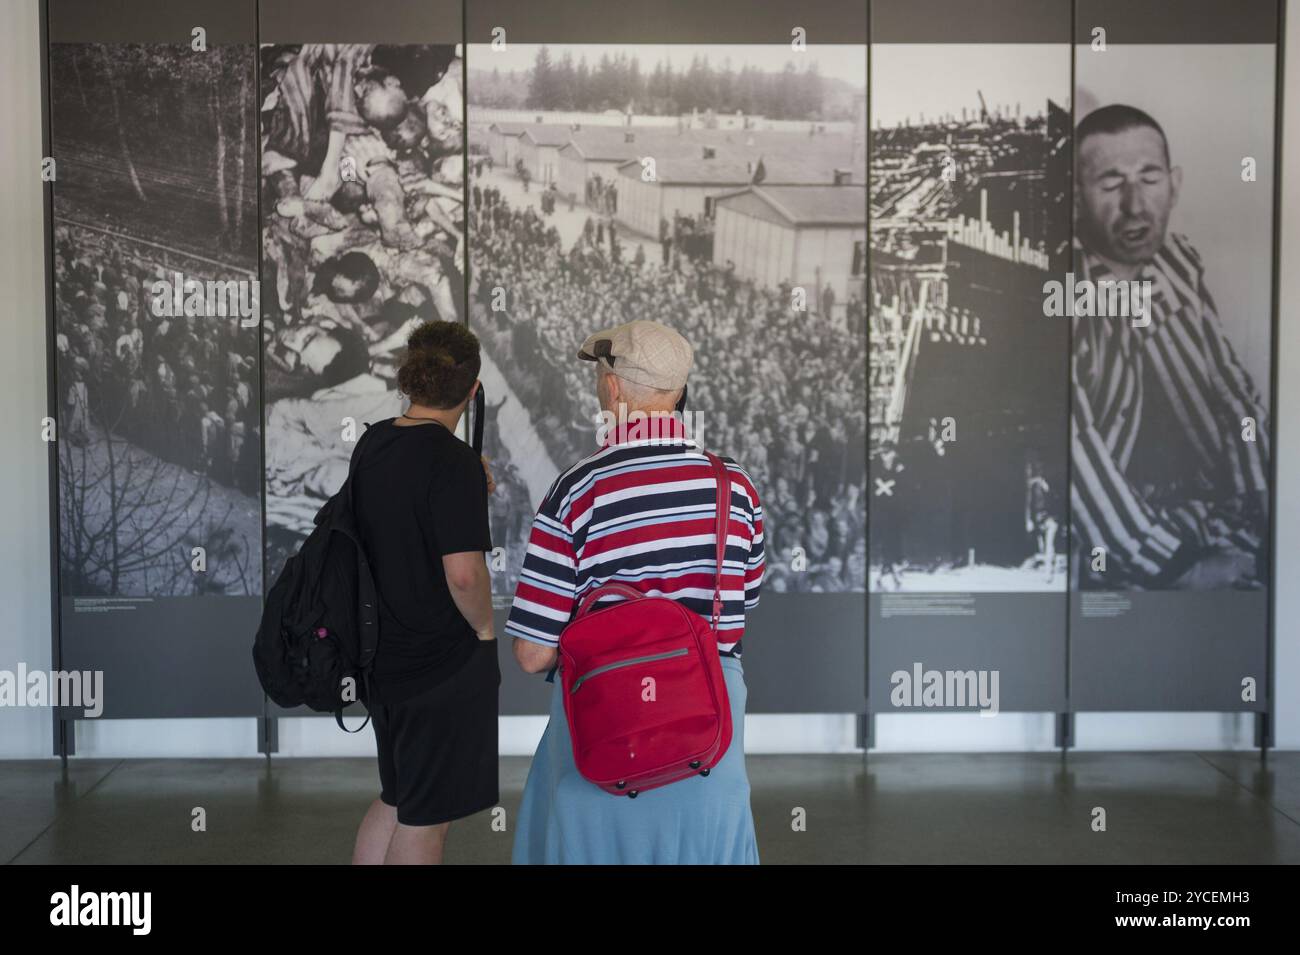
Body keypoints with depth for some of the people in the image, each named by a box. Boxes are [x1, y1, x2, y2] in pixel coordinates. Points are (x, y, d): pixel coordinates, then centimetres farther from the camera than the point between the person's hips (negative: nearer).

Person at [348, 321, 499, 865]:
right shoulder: (453, 462, -20)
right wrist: (484, 626, -9)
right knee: (426, 818, 7)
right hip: (444, 665, -8)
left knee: (395, 799, 24)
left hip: (383, 656, 8)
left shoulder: (372, 444, 4)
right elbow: (463, 571, -26)